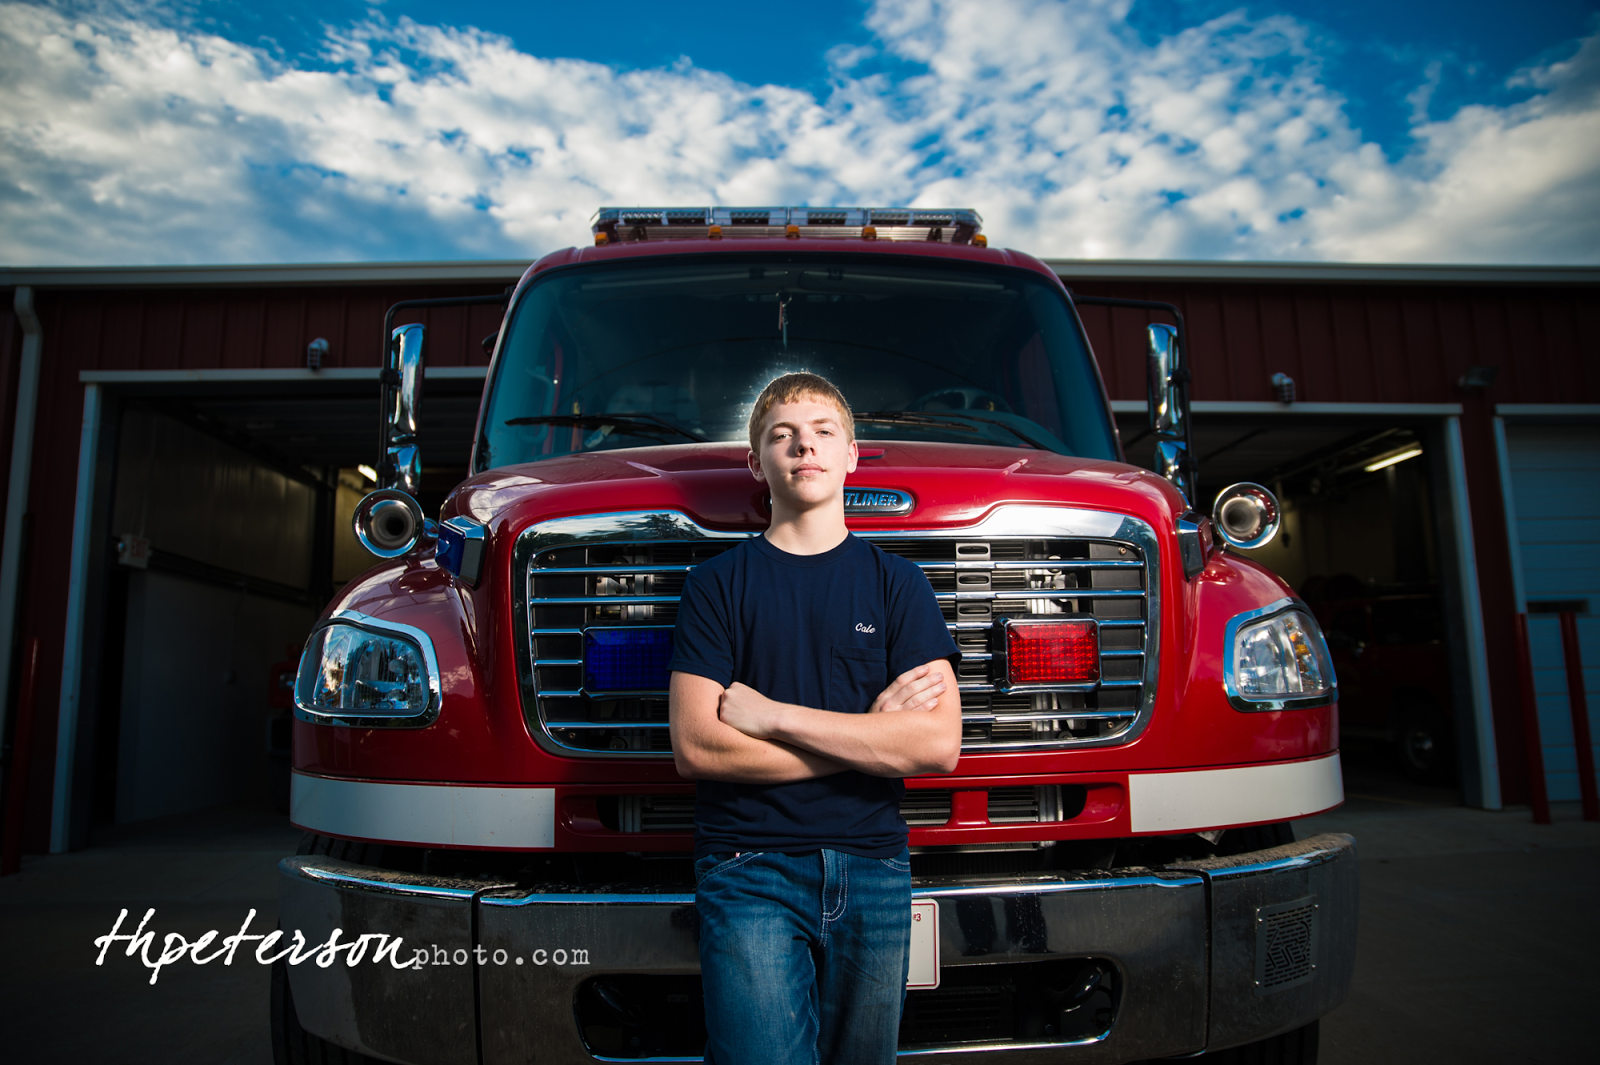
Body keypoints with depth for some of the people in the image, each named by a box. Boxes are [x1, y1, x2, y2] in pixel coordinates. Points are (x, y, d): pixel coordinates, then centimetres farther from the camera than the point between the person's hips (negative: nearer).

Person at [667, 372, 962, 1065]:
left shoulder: (896, 582, 5)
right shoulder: (717, 584, 2)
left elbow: (939, 746, -6)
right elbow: (695, 748, -8)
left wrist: (773, 714, -11)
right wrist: (870, 733, -8)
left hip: (874, 872, 2)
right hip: (749, 874, -2)